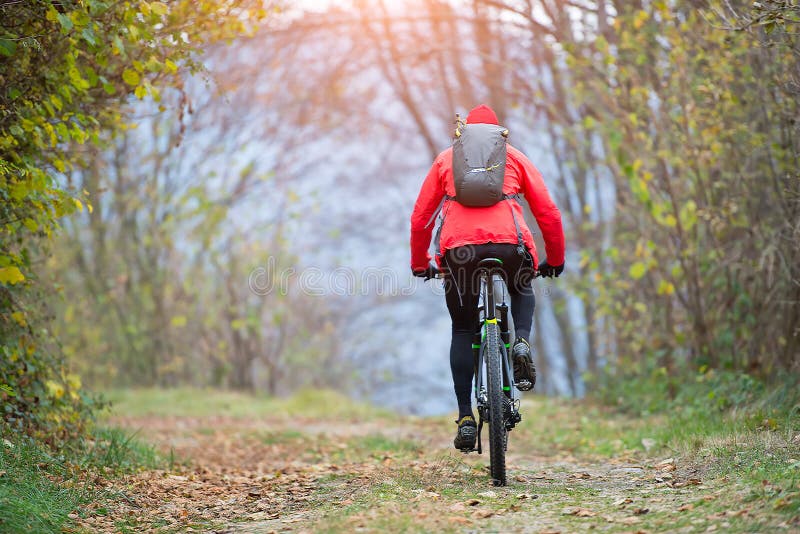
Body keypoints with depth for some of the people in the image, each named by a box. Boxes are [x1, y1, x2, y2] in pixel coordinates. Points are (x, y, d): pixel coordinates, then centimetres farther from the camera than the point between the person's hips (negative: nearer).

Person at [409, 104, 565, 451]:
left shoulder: (446, 159, 24)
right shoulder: (515, 157, 22)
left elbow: (420, 217, 20)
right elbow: (548, 214, 16)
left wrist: (420, 264, 32)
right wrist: (555, 260, 28)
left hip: (459, 248, 0)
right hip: (509, 244, 0)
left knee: (462, 331, 15)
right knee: (523, 292, 33)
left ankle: (466, 419, 5)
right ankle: (521, 344, 3)